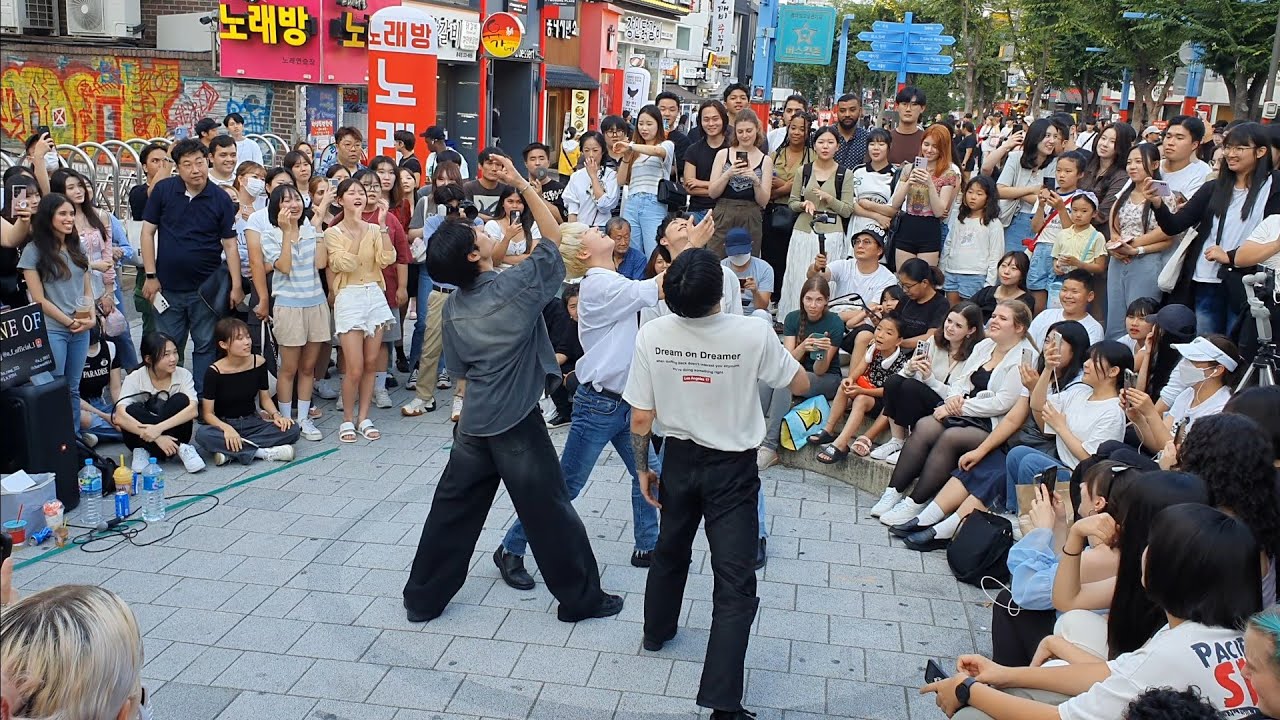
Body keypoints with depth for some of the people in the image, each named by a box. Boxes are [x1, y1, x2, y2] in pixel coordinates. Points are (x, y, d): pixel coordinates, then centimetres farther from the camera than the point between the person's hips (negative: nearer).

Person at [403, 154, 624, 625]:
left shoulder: (453, 307, 4)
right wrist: (520, 183, -4)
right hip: (516, 422, -6)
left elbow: (460, 370, 12)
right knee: (549, 510, 5)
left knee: (454, 507, 15)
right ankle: (581, 597, 17)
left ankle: (423, 597, 24)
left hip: (473, 423, 6)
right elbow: (553, 237, -5)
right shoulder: (516, 286, -15)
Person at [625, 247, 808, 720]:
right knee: (735, 583, -1)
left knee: (671, 550, 28)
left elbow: (641, 418, -10)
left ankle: (657, 630, 51)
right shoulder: (754, 334, -22)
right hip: (732, 467, -3)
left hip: (679, 458, 3)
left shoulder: (652, 335, -16)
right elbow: (801, 386, -5)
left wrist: (642, 468, 6)